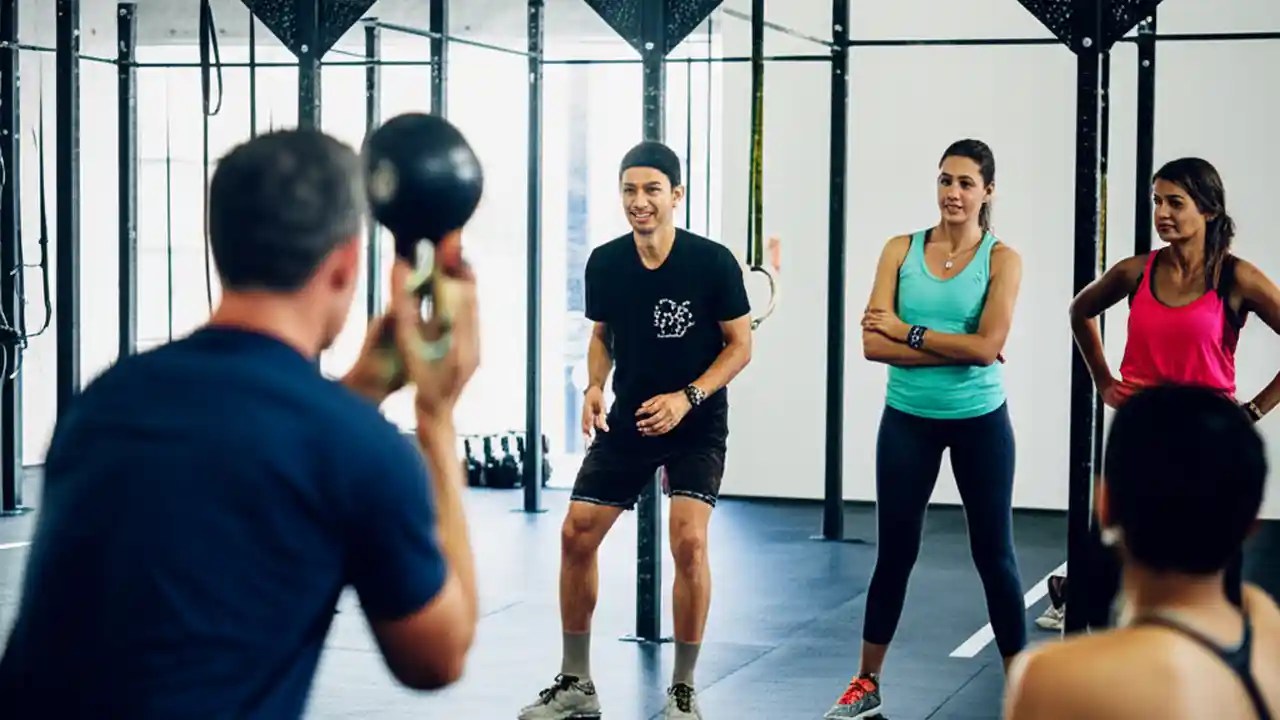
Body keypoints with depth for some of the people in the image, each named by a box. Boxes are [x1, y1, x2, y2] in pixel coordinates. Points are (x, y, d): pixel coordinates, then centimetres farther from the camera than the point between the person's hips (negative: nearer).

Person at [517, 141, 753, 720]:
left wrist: (686, 397, -21)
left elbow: (740, 346, -8)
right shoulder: (605, 263, -5)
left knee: (689, 541, -21)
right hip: (626, 421, 4)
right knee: (576, 535, -1)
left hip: (696, 426, -4)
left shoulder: (713, 262, -16)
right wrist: (594, 387, -7)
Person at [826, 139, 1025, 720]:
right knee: (894, 552, 9)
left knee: (994, 554, 5)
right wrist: (956, 349, -16)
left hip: (980, 421, -2)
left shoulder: (1002, 259, -6)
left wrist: (909, 331, -14)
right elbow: (873, 344, -10)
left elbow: (986, 347, -18)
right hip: (907, 420, 2)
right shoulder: (901, 250, -1)